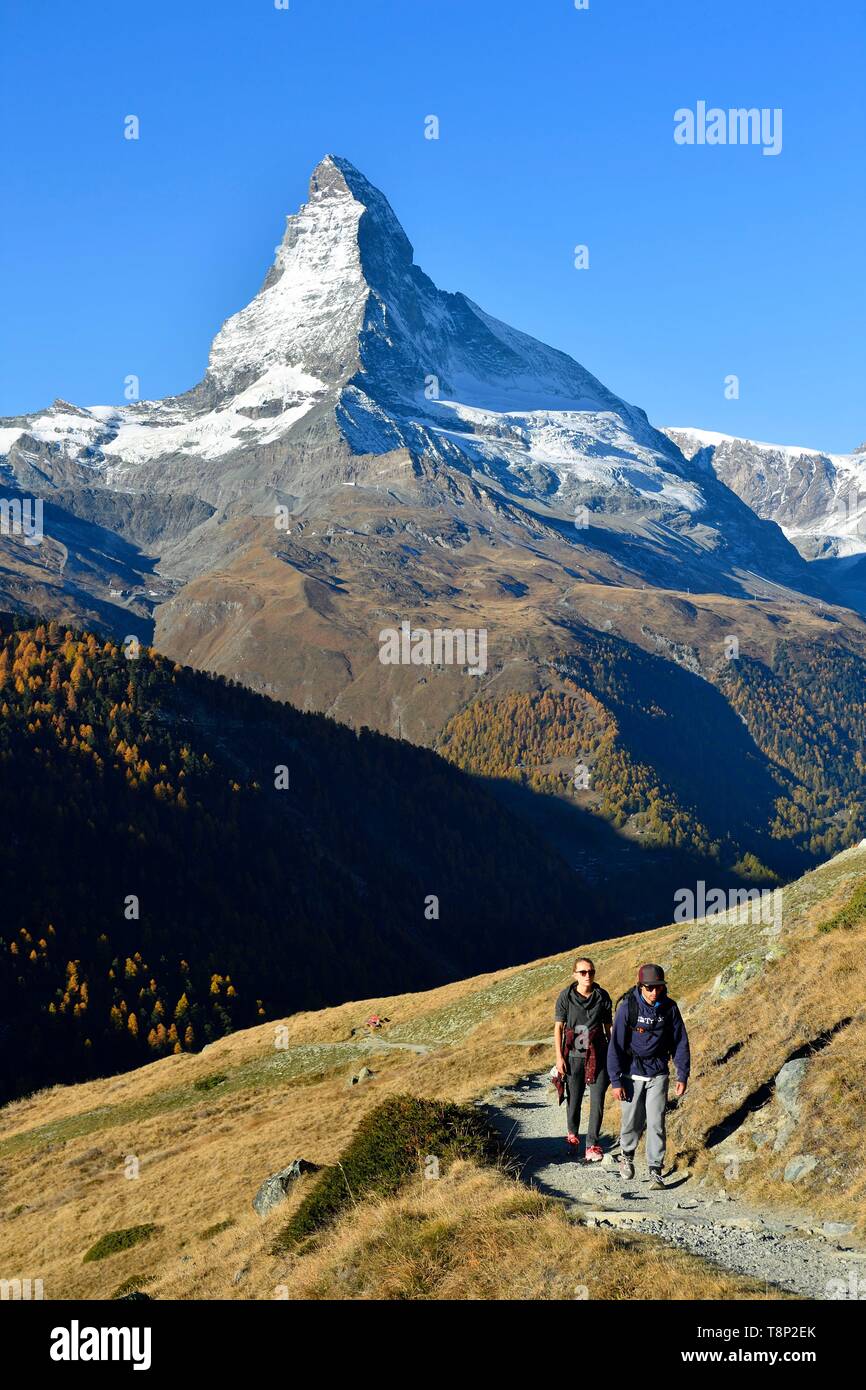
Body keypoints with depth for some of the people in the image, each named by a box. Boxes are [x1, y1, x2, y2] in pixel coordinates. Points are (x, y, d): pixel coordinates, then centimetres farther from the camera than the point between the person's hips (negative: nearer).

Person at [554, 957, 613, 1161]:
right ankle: (573, 1135, 36)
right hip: (573, 1055, -1)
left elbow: (608, 1028, 8)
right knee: (574, 1100, 11)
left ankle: (592, 1146, 1)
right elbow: (558, 1028, -1)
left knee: (597, 1102, -5)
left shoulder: (602, 996, 0)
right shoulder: (566, 996, -4)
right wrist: (559, 1057, -6)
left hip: (598, 1055, 1)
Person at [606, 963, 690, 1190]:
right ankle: (626, 1155, 36)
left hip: (658, 1074, 1)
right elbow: (616, 1044, -11)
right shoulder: (628, 1007, -13)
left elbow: (680, 1042, 5)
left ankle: (655, 1171, 2)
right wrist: (615, 1081, -12)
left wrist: (683, 1075, 2)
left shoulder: (669, 1008, -5)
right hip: (632, 1074, -1)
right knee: (632, 1122, 7)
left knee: (656, 1123, -5)